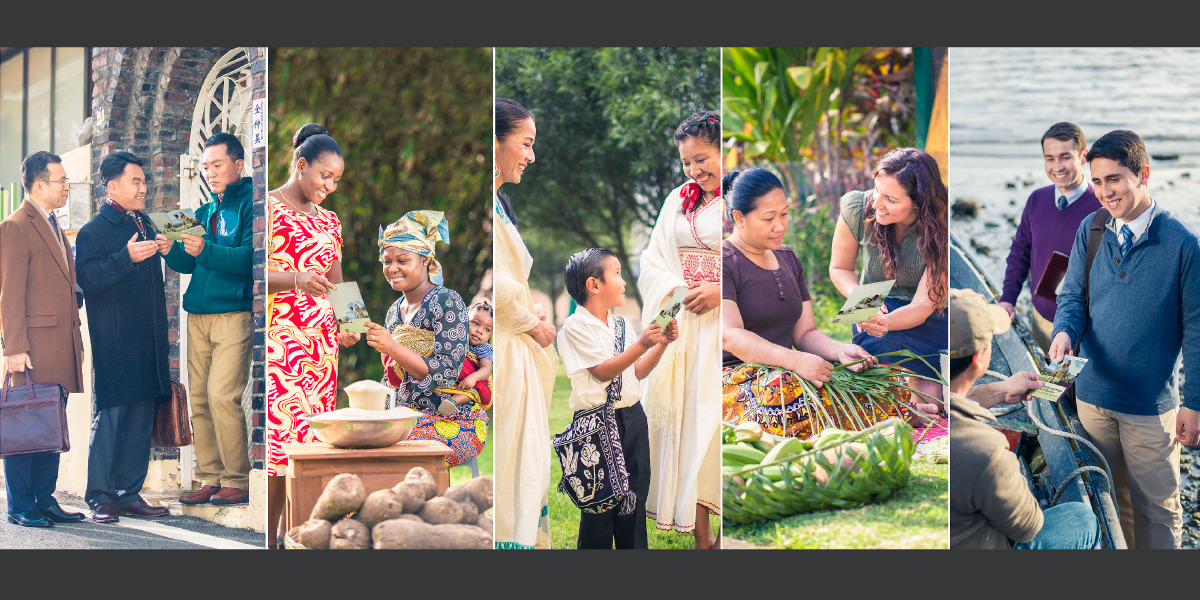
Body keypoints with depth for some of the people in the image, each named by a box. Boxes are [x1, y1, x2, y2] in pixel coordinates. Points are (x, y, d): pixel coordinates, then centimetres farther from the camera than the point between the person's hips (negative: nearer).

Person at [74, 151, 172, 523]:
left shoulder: (144, 226, 19)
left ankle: (129, 494, 13)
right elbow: (88, 280, -18)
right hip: (114, 345, -7)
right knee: (110, 418, -6)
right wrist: (126, 258, -28)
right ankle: (101, 498, 1)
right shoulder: (93, 231, -5)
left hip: (147, 345, 7)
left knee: (141, 419, 7)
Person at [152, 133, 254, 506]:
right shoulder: (203, 213, 21)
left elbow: (250, 257, -14)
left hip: (233, 314, -7)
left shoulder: (250, 204, -2)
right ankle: (210, 478, 8)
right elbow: (190, 264, 18)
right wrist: (171, 252, -3)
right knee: (199, 398, 3)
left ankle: (237, 479, -6)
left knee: (222, 394, -14)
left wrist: (206, 251, -24)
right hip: (198, 316, 7)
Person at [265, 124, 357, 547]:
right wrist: (295, 279, -26)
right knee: (277, 431, -12)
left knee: (312, 438, 0)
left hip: (321, 343, 6)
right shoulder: (268, 207, -1)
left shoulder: (329, 221, 19)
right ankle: (269, 541, -9)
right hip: (278, 336, -6)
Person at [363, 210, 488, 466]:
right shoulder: (395, 310, 15)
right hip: (405, 415, 7)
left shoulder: (446, 302, -8)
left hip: (453, 422, -7)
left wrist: (392, 347, -24)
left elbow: (447, 373, -18)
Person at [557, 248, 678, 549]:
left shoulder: (623, 325, 13)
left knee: (635, 496, 8)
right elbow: (602, 371, -15)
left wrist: (662, 343, 2)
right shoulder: (575, 327, -8)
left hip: (632, 417, 6)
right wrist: (641, 345, -22)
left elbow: (638, 372, 15)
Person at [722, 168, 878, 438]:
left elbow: (805, 332, 14)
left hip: (784, 372, 7)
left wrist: (840, 350, -9)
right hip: (734, 374, -7)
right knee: (788, 393, -41)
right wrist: (795, 360, -32)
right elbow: (729, 335, -19)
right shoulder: (723, 263, -5)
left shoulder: (788, 259, 19)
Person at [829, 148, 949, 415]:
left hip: (930, 319, -2)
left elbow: (922, 308, -24)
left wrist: (885, 322, -47)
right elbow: (839, 268, 2)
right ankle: (927, 386, -13)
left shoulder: (940, 231, -22)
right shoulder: (858, 208, -16)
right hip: (880, 307, 2)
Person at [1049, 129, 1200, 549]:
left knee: (1156, 508, 5)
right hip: (1092, 394, 4)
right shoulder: (1090, 231, 2)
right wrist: (1065, 331, -17)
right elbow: (1072, 295, 7)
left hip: (1153, 405, -4)